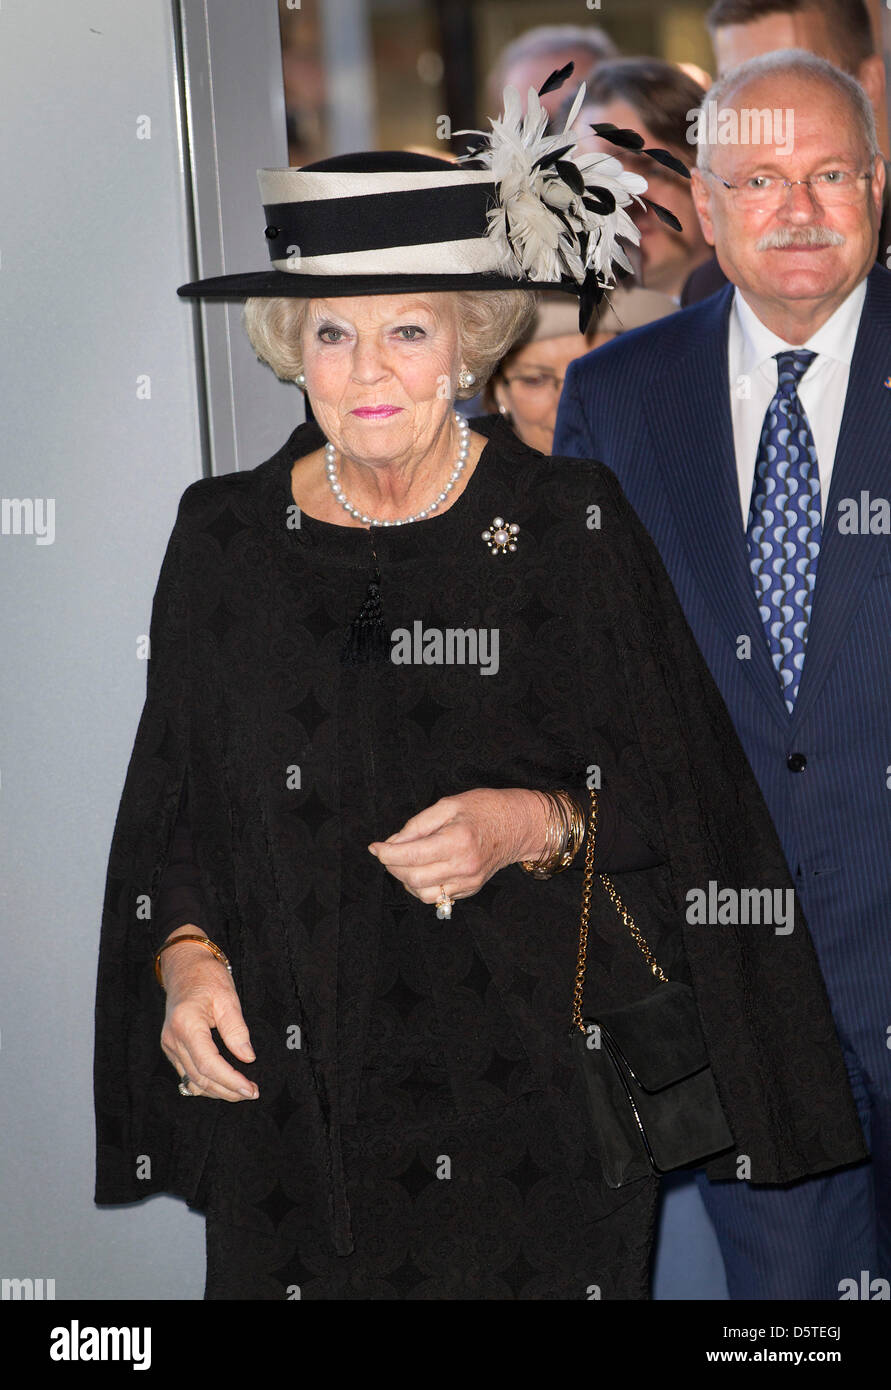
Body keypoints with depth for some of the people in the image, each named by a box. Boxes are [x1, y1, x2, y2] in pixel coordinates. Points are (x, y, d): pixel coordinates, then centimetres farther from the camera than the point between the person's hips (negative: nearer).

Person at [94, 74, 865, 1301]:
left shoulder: (574, 525, -3)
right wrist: (185, 954, -6)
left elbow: (684, 794, -1)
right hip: (297, 1095, 2)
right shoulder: (225, 535, 4)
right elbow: (170, 806, 10)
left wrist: (542, 826, -18)